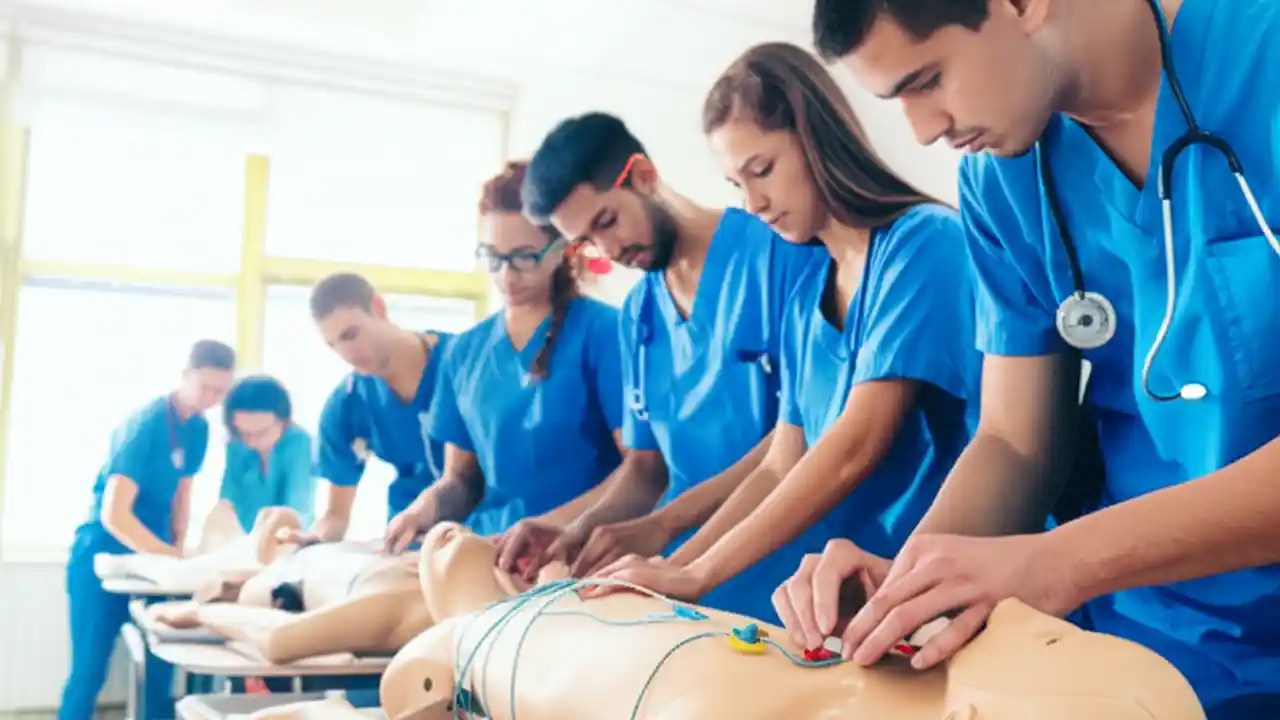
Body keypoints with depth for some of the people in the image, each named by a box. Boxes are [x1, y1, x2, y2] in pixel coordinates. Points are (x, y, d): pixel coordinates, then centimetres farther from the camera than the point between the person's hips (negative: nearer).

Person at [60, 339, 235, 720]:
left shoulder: (198, 428, 1)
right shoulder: (145, 424, -21)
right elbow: (113, 515, -27)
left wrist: (178, 548, -4)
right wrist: (172, 557, -31)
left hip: (151, 556, 7)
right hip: (104, 554, -7)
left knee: (160, 667, 5)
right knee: (89, 670, -4)